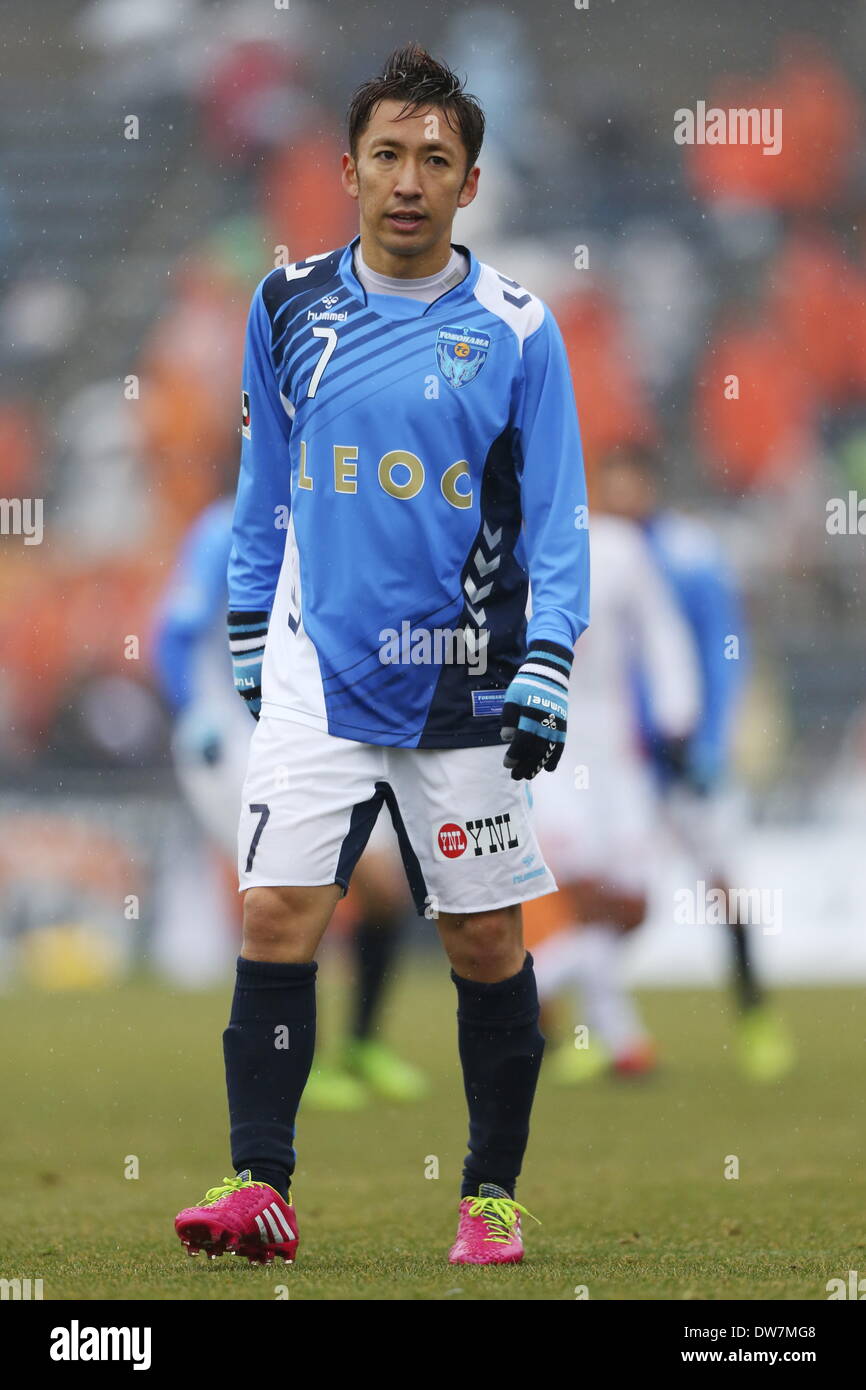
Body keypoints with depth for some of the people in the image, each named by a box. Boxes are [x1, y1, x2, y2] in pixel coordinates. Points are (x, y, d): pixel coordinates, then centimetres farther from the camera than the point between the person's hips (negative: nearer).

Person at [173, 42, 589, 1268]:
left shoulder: (514, 329, -3)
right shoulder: (290, 306, 4)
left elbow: (557, 519, -2)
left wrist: (548, 666, -11)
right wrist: (248, 638, 17)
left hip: (464, 687, -2)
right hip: (317, 672, 2)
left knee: (486, 942, 3)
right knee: (275, 915, -9)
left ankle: (493, 1194, 15)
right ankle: (260, 1187, -7)